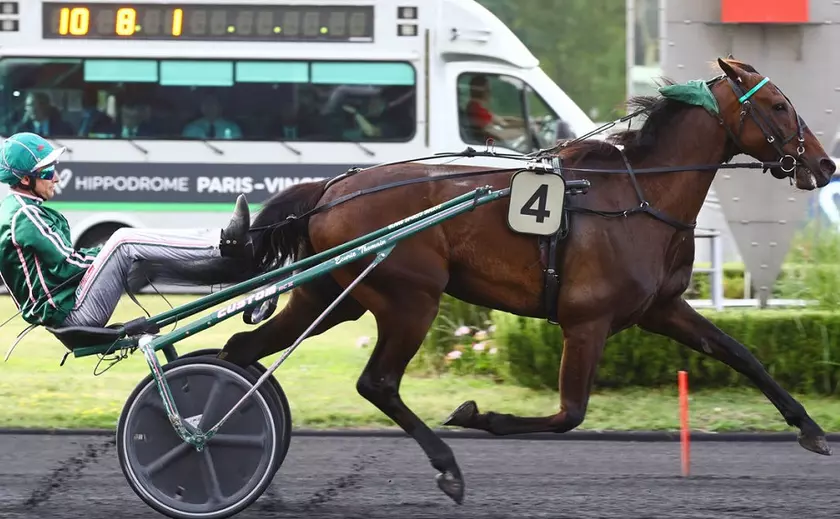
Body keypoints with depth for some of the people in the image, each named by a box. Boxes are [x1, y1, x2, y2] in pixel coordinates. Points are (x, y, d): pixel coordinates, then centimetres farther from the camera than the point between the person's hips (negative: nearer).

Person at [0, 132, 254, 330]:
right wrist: (106, 252, -4)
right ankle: (226, 244, -20)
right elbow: (66, 265, -18)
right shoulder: (24, 216, -16)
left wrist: (103, 252, 11)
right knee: (124, 242, -20)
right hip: (69, 312, -11)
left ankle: (225, 245, -1)